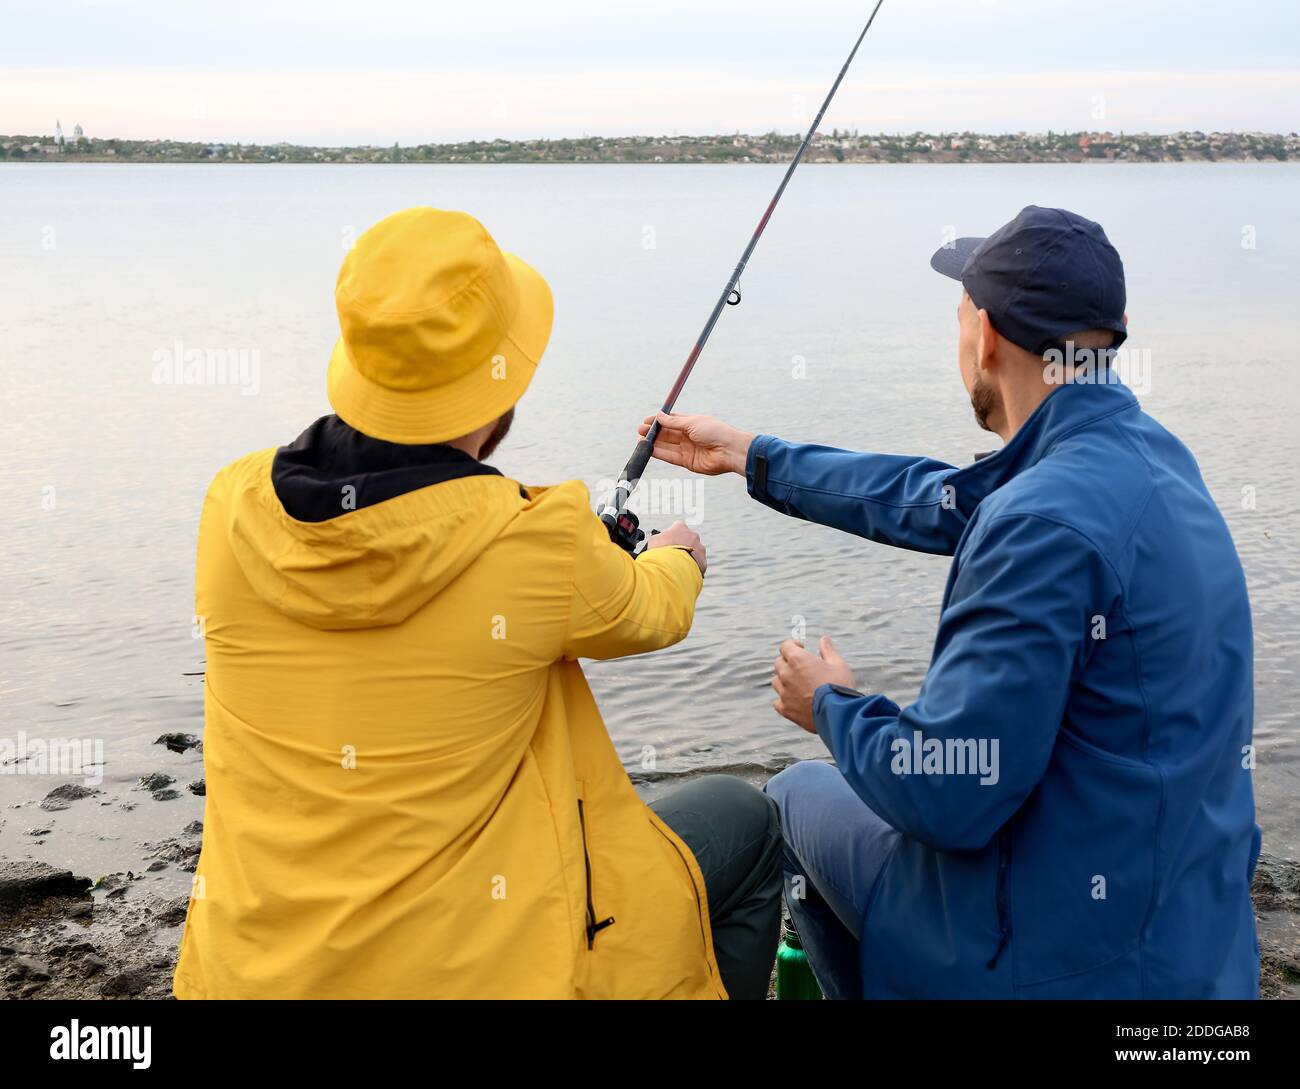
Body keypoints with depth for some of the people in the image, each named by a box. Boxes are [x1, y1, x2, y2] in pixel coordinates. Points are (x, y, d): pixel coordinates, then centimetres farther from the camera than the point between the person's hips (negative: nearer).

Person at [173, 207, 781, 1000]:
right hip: (475, 969, -5)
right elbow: (647, 614, 2)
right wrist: (678, 559, 27)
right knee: (744, 823, 17)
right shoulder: (538, 542, -21)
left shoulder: (234, 510, -9)